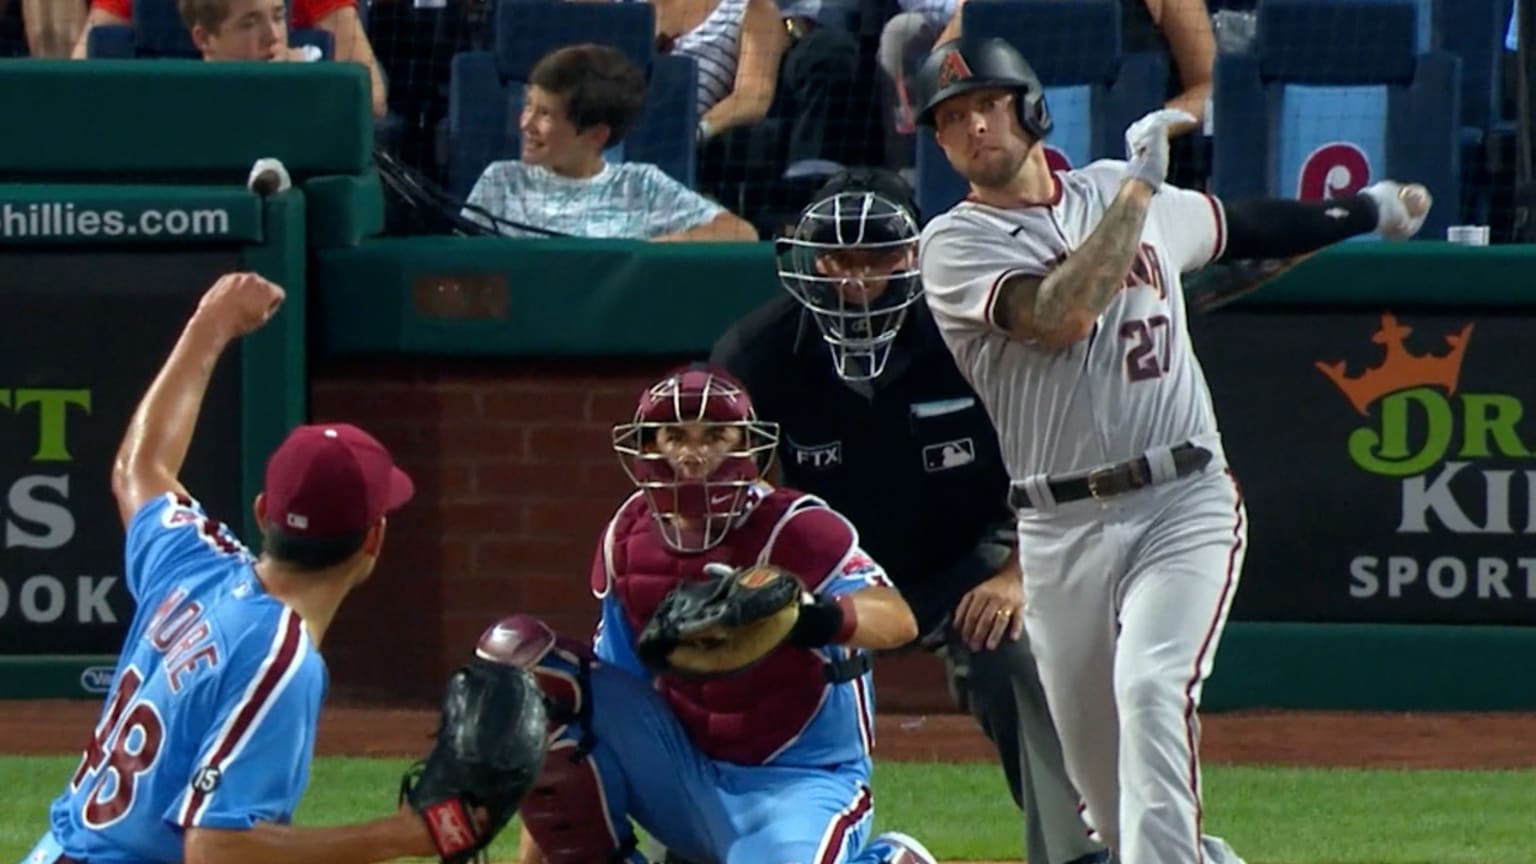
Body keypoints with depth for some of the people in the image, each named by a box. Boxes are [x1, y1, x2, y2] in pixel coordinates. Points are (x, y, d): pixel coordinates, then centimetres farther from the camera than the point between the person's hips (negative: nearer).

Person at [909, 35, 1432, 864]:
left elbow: (1238, 227, 32)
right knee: (1100, 778, 5)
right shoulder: (954, 245, -2)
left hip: (1186, 506, 0)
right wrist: (1136, 189, -16)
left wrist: (1369, 209, 44)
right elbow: (1060, 317, -21)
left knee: (1151, 687, -25)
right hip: (1062, 534, 0)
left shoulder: (1119, 190, 11)